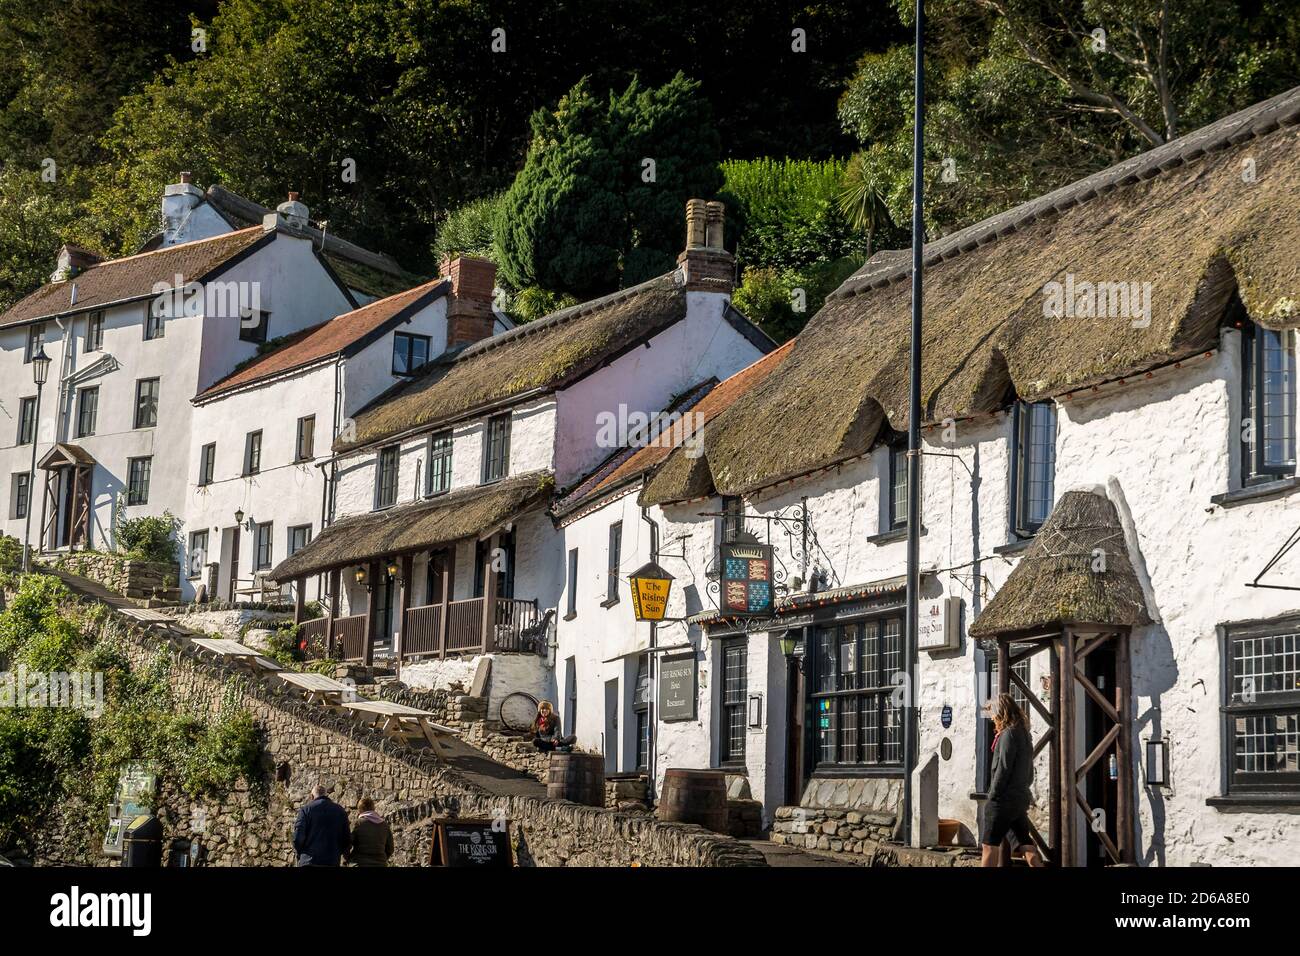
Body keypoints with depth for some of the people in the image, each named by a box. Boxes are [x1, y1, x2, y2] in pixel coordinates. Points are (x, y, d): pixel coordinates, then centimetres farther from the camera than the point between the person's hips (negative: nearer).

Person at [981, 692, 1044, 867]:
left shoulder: (1009, 734, -12)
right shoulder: (1024, 734, 15)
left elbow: (1003, 769, -17)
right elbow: (1029, 774, 19)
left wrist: (992, 796, -11)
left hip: (1004, 800, -9)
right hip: (1021, 799, 9)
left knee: (989, 846, -4)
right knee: (1026, 845, 8)